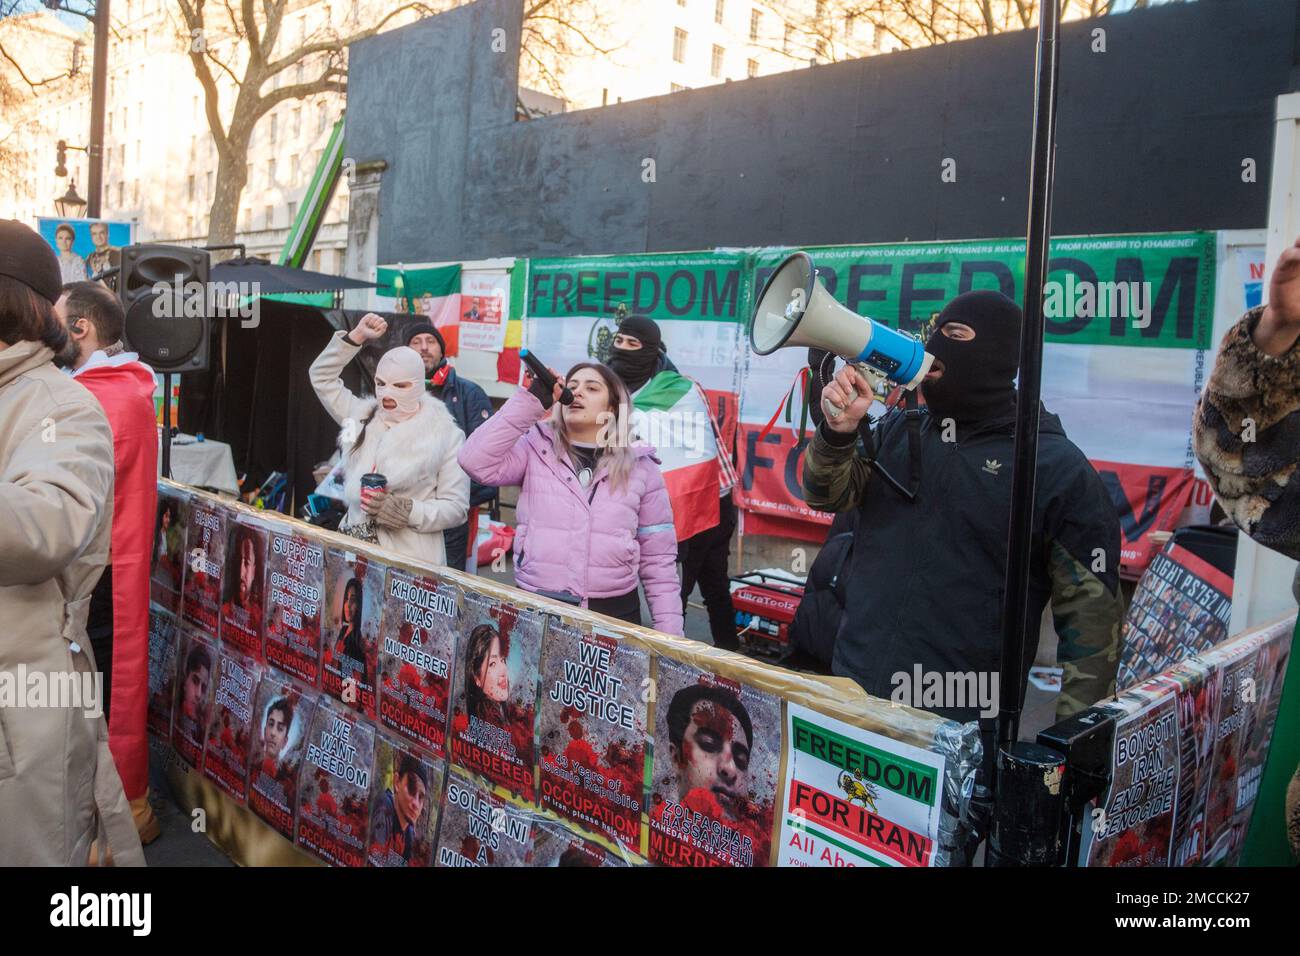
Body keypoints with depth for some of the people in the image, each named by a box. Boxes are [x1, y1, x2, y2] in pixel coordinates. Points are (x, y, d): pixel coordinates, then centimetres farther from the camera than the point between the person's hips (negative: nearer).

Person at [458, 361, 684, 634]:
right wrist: (531, 400, -13)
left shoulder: (640, 467, 4)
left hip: (613, 613, 0)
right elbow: (476, 461, -14)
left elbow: (658, 560, 6)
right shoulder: (537, 449, 4)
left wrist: (669, 634, 1)